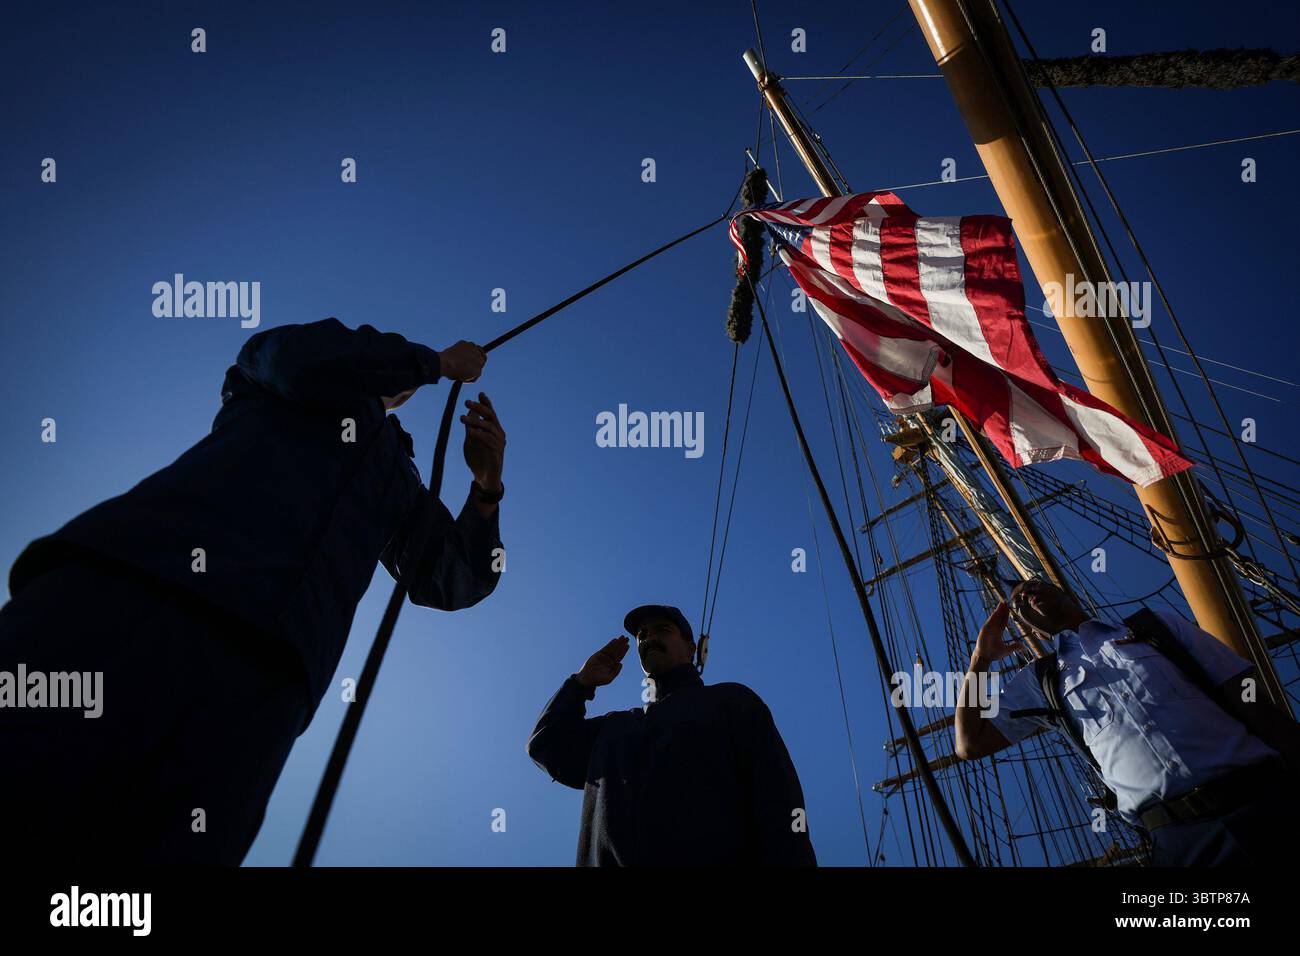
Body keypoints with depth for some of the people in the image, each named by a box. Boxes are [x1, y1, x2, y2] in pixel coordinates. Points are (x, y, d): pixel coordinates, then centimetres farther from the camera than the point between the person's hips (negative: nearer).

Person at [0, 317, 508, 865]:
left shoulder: (398, 474, 35)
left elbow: (453, 582, 30)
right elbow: (305, 358, -1)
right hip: (125, 589, -3)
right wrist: (437, 361, 13)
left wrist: (487, 488, 13)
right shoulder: (267, 375, 26)